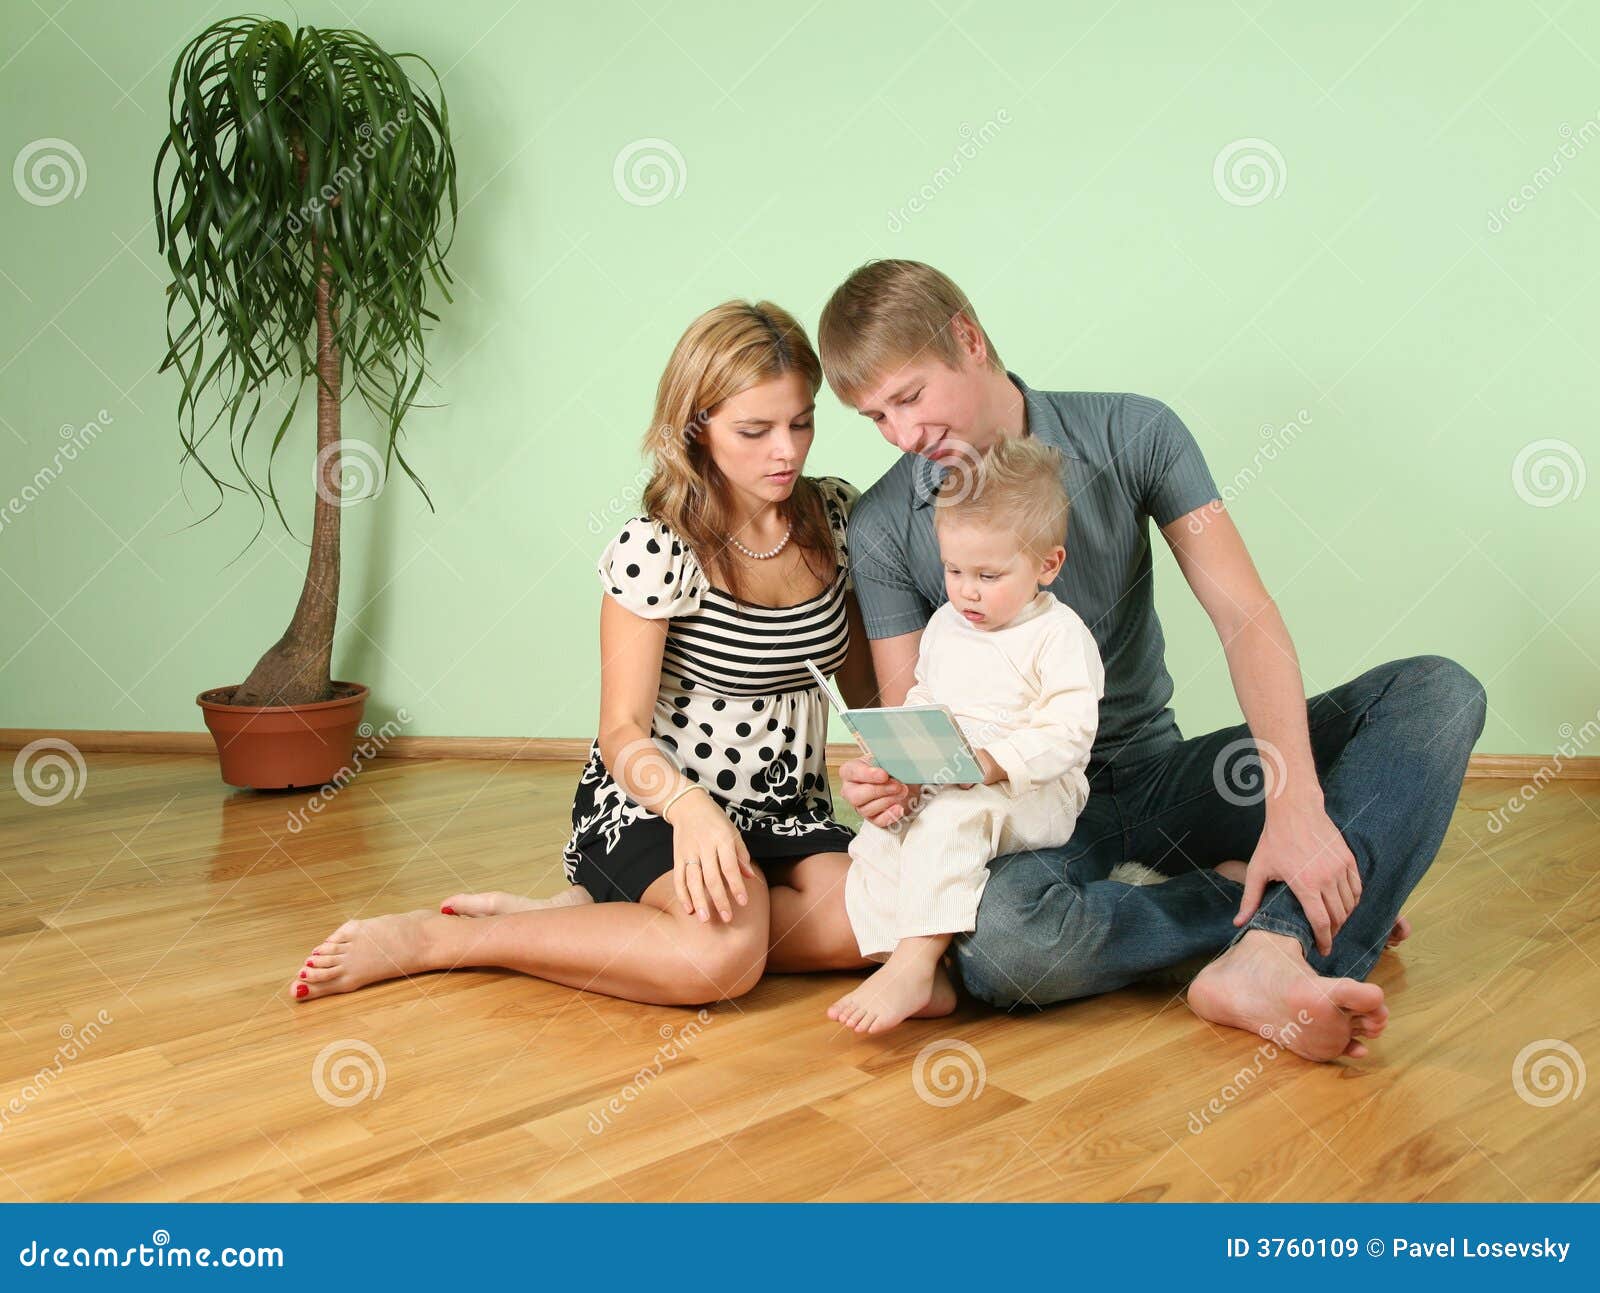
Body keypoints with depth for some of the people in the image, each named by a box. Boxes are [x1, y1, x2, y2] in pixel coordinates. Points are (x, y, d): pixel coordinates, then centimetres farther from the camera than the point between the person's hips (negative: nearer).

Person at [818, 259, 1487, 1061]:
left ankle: (1270, 953, -33)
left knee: (1438, 691, -14)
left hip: (1154, 771, 2)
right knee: (999, 943, -38)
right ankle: (1261, 902, -12)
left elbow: (1245, 618, -12)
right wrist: (886, 779, -28)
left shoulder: (1131, 434, -4)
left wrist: (1296, 802, -25)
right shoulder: (883, 528, -3)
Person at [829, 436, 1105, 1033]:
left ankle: (913, 964, -34)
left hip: (1035, 793, -7)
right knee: (874, 844, -14)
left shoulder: (1060, 635, -8)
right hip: (940, 794, 7)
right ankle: (907, 967, -21)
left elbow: (1069, 733, -17)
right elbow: (922, 702, 23)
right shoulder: (943, 626, 13)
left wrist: (992, 763, -30)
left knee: (947, 822, -34)